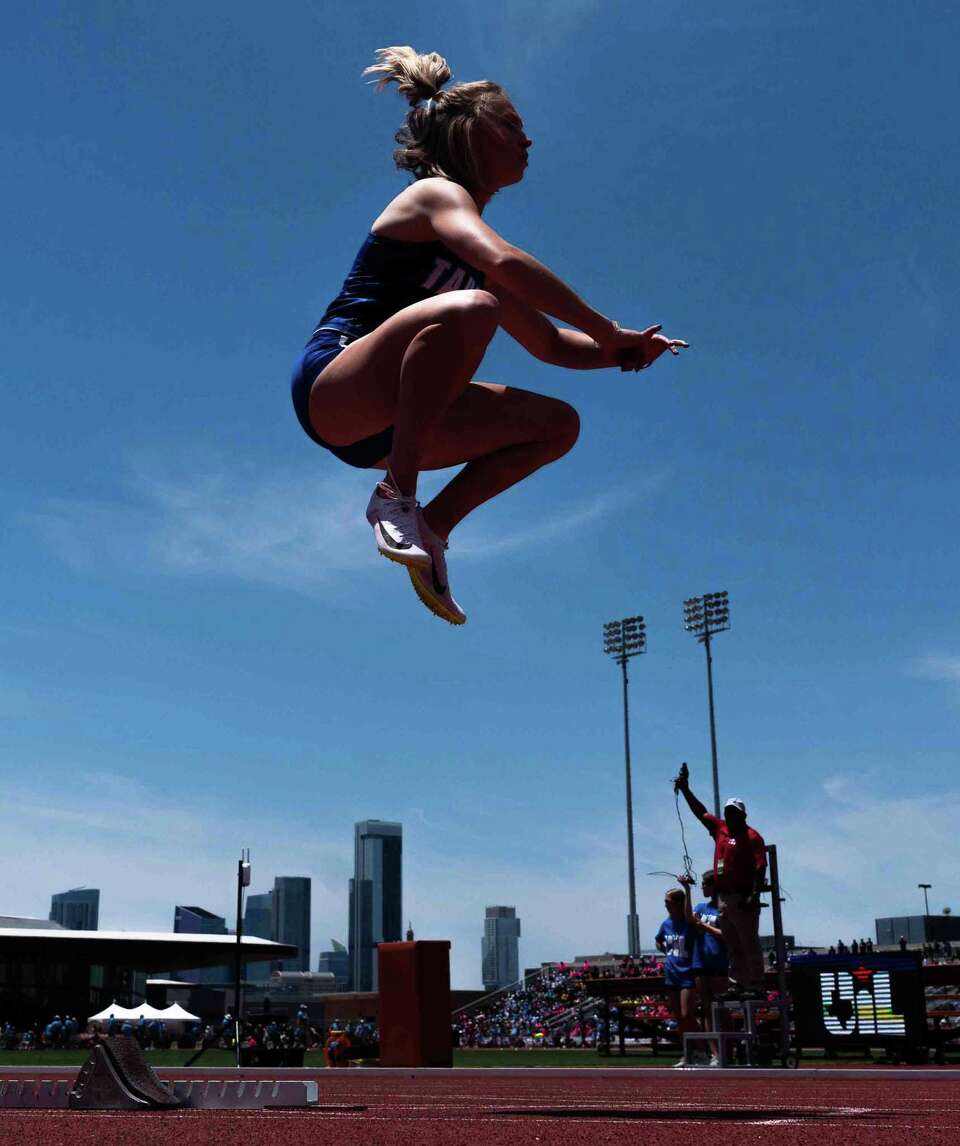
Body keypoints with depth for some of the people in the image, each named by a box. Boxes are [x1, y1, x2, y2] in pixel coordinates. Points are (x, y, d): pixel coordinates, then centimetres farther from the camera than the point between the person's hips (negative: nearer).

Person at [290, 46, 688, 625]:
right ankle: (396, 492, -25)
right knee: (469, 309, -35)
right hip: (332, 386, -9)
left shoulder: (472, 251, 22)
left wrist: (621, 352, 5)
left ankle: (433, 527, -2)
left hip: (382, 421, 9)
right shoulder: (437, 194, -3)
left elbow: (551, 346, 24)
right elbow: (507, 262, -24)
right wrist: (607, 330, -19)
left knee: (558, 423, 4)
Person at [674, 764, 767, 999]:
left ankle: (756, 986, -3)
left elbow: (760, 868, -14)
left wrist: (754, 896, -22)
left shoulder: (752, 837, -7)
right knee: (732, 947, 10)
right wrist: (685, 789, 15)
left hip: (742, 898, -8)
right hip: (723, 897, 8)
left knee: (749, 945, -5)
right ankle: (737, 985, 14)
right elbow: (700, 812, 21)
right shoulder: (720, 829, 14)